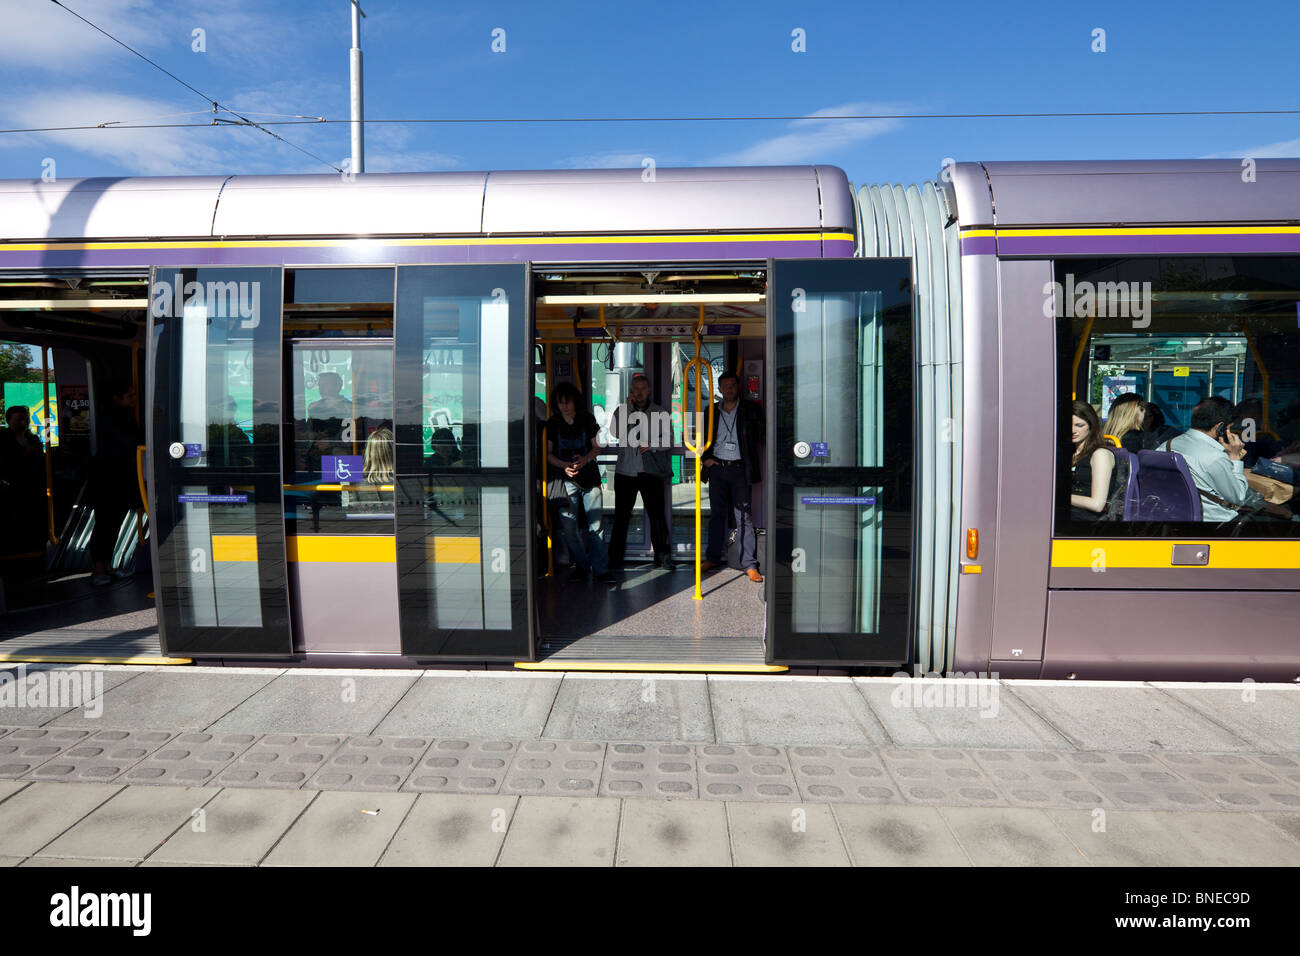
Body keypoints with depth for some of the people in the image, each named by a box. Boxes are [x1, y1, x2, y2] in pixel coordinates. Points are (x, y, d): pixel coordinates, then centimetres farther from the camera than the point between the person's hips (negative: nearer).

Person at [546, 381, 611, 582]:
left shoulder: (587, 418, 5)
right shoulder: (552, 423, 4)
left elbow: (597, 447, 9)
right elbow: (548, 453, 7)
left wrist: (586, 459, -12)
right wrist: (564, 466, -12)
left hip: (589, 476, 0)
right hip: (565, 479, 0)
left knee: (595, 524, -3)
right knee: (569, 525, -2)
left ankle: (600, 569, 3)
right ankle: (581, 565, 16)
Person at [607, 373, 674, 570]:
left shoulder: (660, 413, 7)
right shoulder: (622, 411, 10)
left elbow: (669, 439, 4)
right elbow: (615, 432, -7)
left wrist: (652, 445, -12)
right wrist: (628, 408, -8)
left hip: (650, 471, -1)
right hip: (625, 470, 1)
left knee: (656, 513, -5)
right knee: (621, 515, 5)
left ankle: (663, 555, 3)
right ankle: (615, 557, 15)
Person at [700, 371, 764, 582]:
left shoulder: (750, 409, 4)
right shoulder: (712, 411, 11)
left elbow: (761, 435, 3)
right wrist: (705, 458, 4)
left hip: (740, 469, -3)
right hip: (717, 468, 3)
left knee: (744, 516, -4)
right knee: (717, 514, 9)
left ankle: (749, 564, 0)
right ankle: (713, 558, 20)